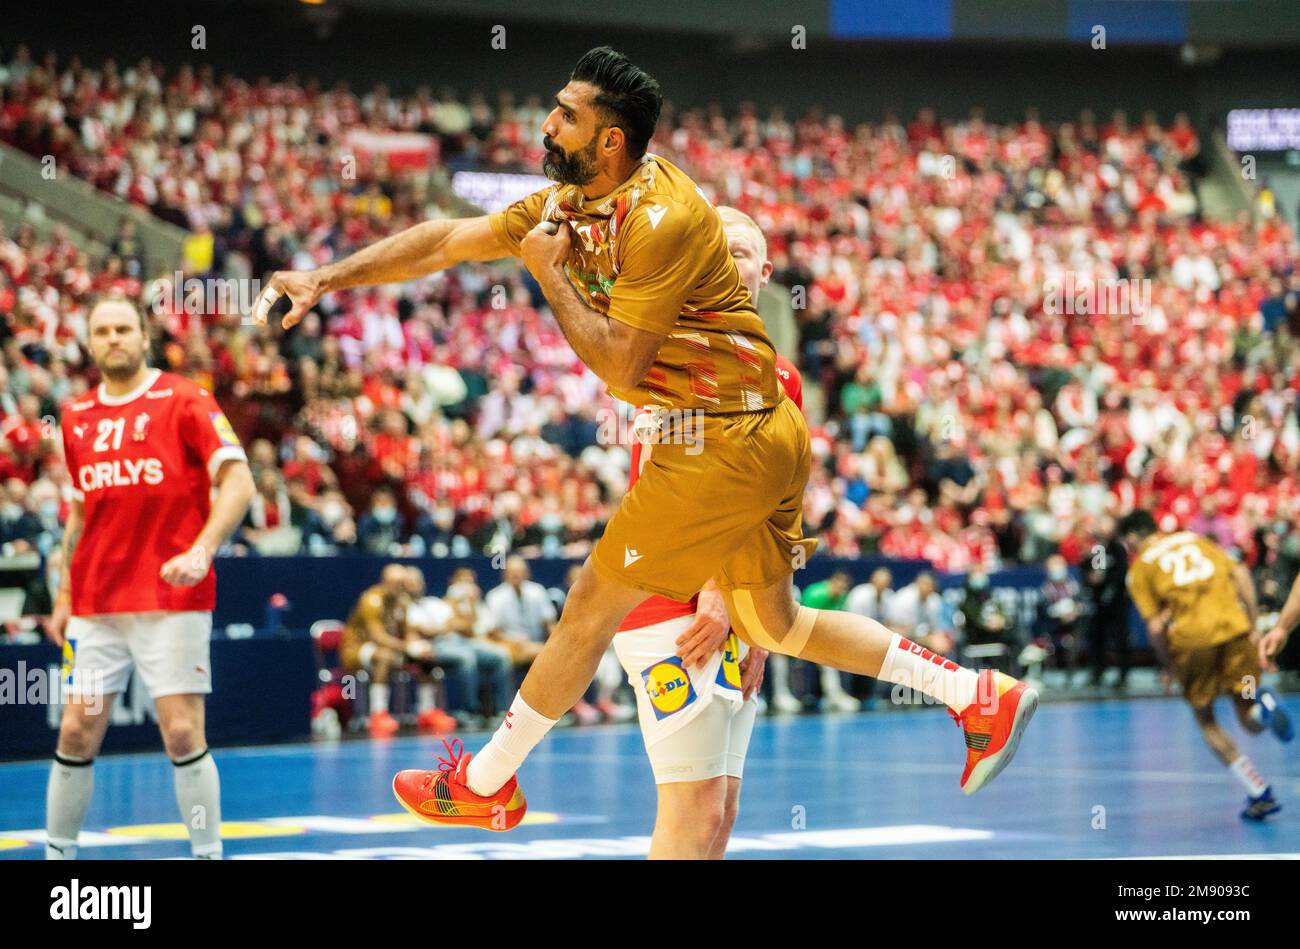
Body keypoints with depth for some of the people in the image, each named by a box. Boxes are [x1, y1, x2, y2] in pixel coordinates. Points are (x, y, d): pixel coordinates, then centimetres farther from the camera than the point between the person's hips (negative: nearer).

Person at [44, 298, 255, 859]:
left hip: (172, 599, -4)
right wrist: (64, 593, 17)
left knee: (182, 735, -7)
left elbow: (238, 482, -10)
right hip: (96, 605, 4)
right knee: (77, 734, 3)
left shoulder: (184, 401, -3)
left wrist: (202, 551, -24)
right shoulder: (76, 417, 13)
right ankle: (57, 852, 14)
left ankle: (209, 853, 4)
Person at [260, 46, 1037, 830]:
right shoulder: (577, 199, 7)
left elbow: (620, 367, -20)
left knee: (592, 608, 0)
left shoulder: (660, 218, -20)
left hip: (723, 447, -10)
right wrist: (324, 280, 8)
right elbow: (448, 240, 11)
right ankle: (982, 696, 20)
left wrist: (550, 273, -13)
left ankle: (486, 786, 13)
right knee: (771, 623, 18)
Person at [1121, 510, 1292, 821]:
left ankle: (1258, 792, 4)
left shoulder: (1139, 568, 10)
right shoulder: (1196, 540, 22)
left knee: (1206, 720, 16)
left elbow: (1155, 626, 0)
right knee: (1250, 720, 13)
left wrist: (1170, 667, 14)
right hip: (1234, 627, 3)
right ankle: (1262, 704, -25)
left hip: (1192, 638, -3)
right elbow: (1241, 574, 10)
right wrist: (1252, 625, 12)